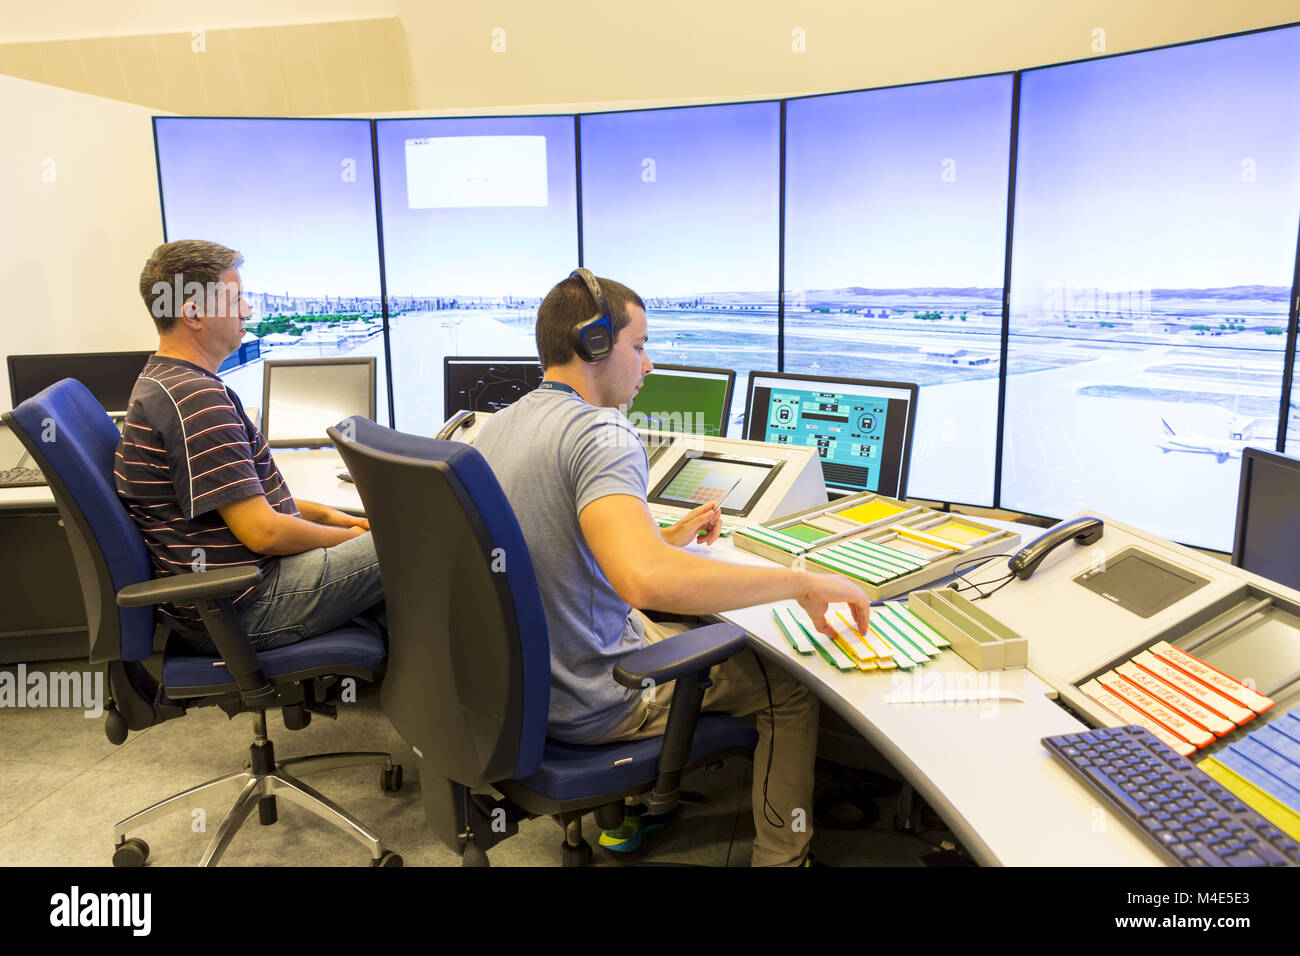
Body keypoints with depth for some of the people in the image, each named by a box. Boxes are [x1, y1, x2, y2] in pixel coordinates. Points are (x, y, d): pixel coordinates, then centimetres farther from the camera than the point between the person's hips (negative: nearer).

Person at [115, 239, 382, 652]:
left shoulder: (164, 382, 13)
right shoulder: (196, 400, -23)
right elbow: (263, 533, -24)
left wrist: (326, 514, 13)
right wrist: (348, 537, -8)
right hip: (246, 610, -11)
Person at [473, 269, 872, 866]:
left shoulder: (496, 426, 4)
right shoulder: (601, 432, -25)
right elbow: (645, 579, -42)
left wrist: (666, 538, 17)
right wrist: (803, 582, -32)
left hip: (515, 675, 9)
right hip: (590, 704, -8)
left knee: (689, 625, 33)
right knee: (792, 681, 8)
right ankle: (782, 856, 21)